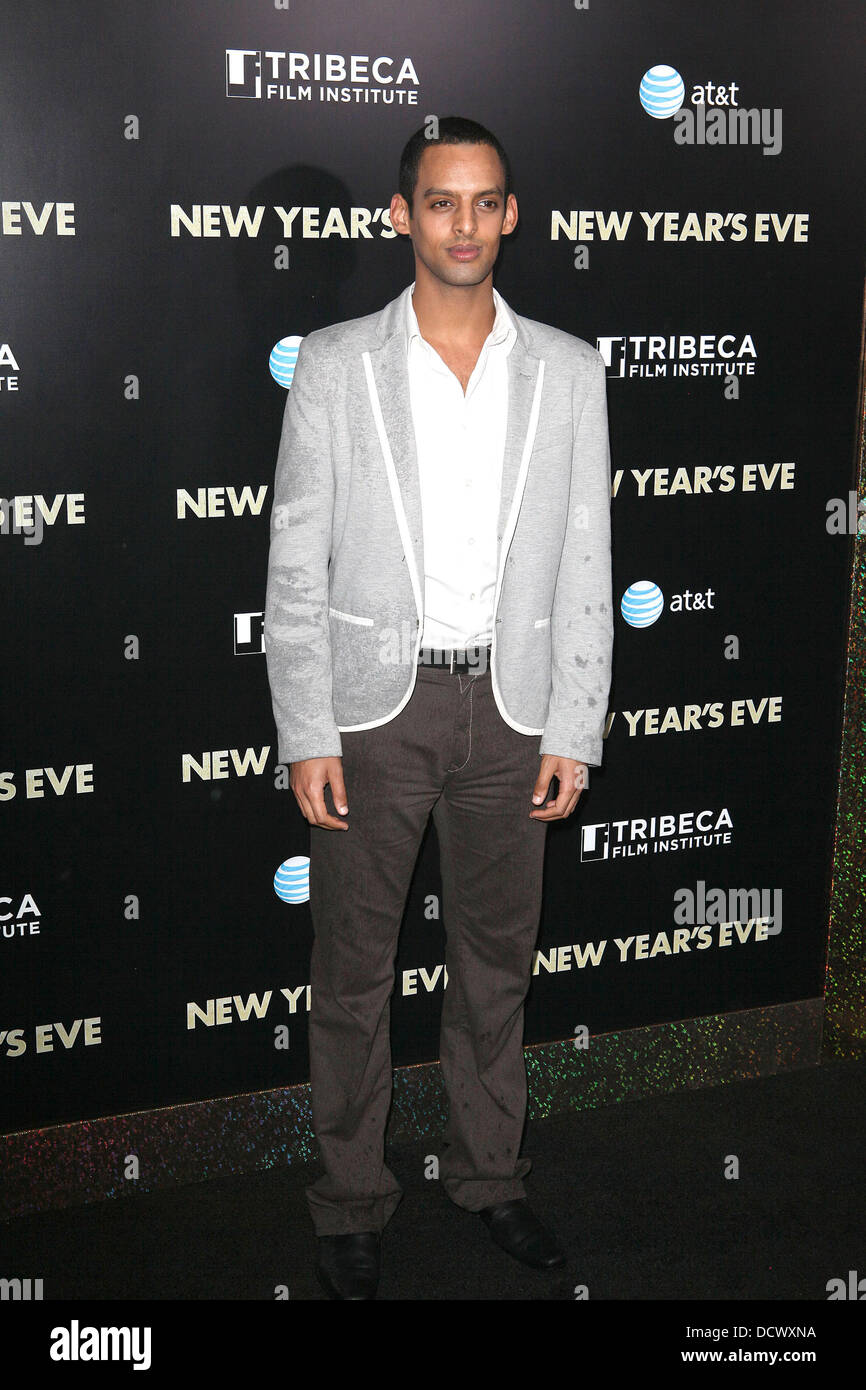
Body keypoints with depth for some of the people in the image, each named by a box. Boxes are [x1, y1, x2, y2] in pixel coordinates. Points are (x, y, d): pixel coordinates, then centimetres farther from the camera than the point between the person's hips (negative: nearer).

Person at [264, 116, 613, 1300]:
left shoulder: (568, 370, 2)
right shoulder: (333, 365, -4)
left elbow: (584, 567, 3)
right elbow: (296, 566, -4)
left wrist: (572, 733, -1)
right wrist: (307, 736, -9)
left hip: (510, 705, 2)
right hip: (375, 703, -2)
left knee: (498, 957, 15)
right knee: (354, 967, 8)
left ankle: (489, 1171, 34)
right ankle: (352, 1197, 26)